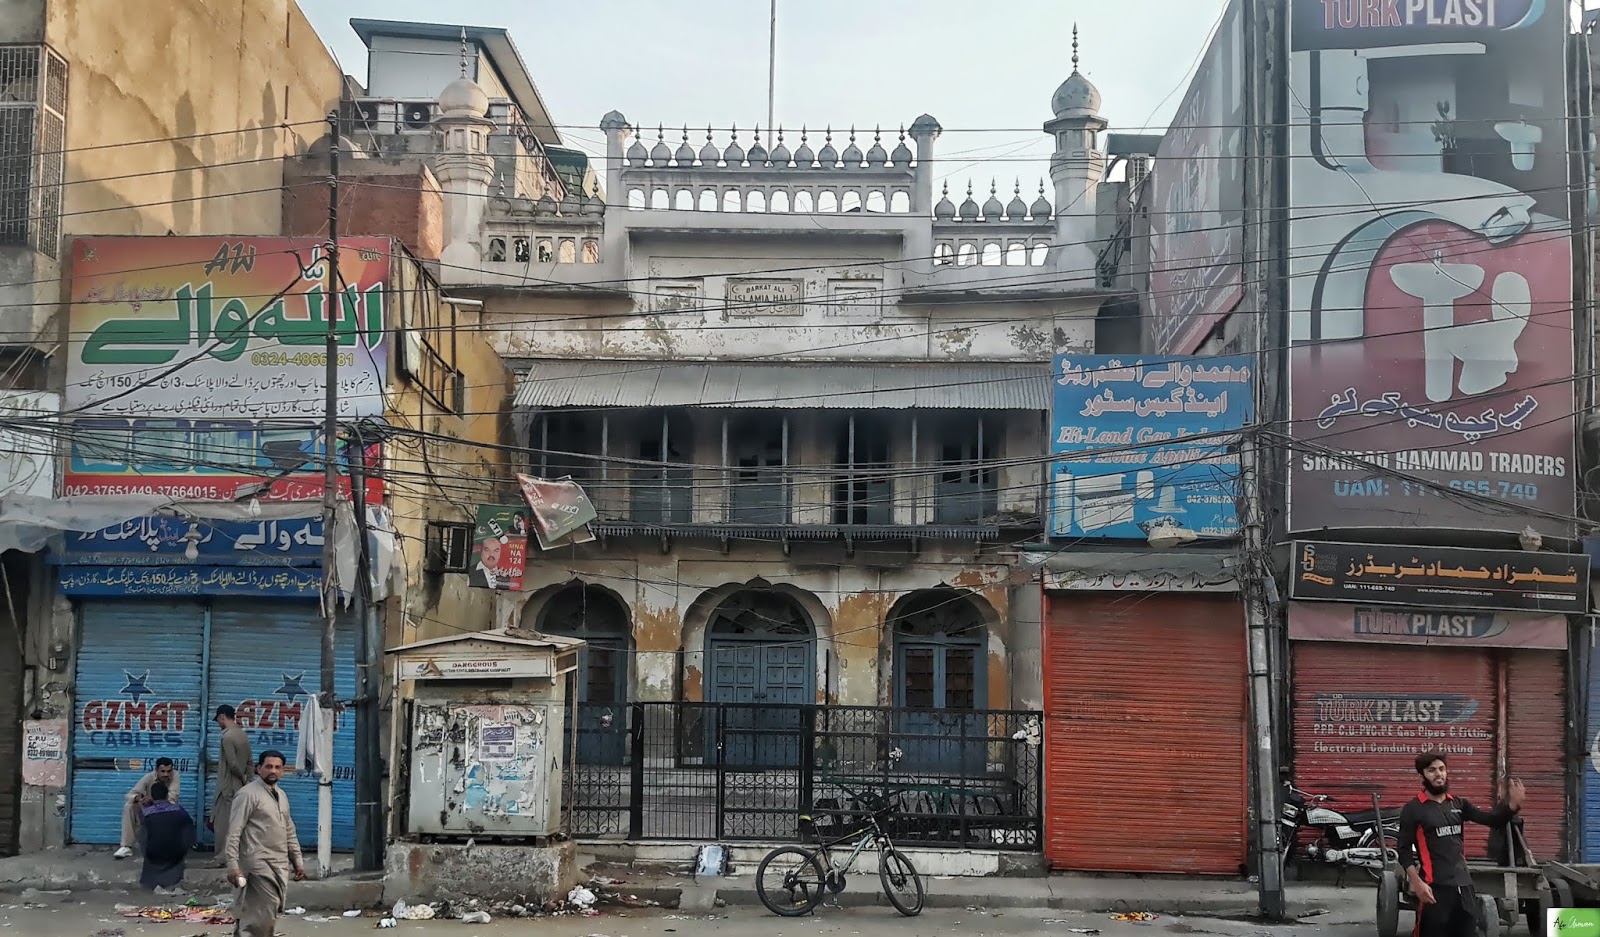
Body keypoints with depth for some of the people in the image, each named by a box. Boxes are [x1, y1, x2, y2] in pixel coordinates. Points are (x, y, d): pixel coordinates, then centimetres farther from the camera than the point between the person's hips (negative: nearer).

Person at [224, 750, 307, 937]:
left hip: (281, 864, 8)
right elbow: (234, 832, -12)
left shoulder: (282, 796, 17)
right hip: (259, 863, -8)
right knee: (265, 911, -15)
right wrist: (233, 865, -19)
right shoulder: (248, 794, -8)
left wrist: (297, 861, 19)